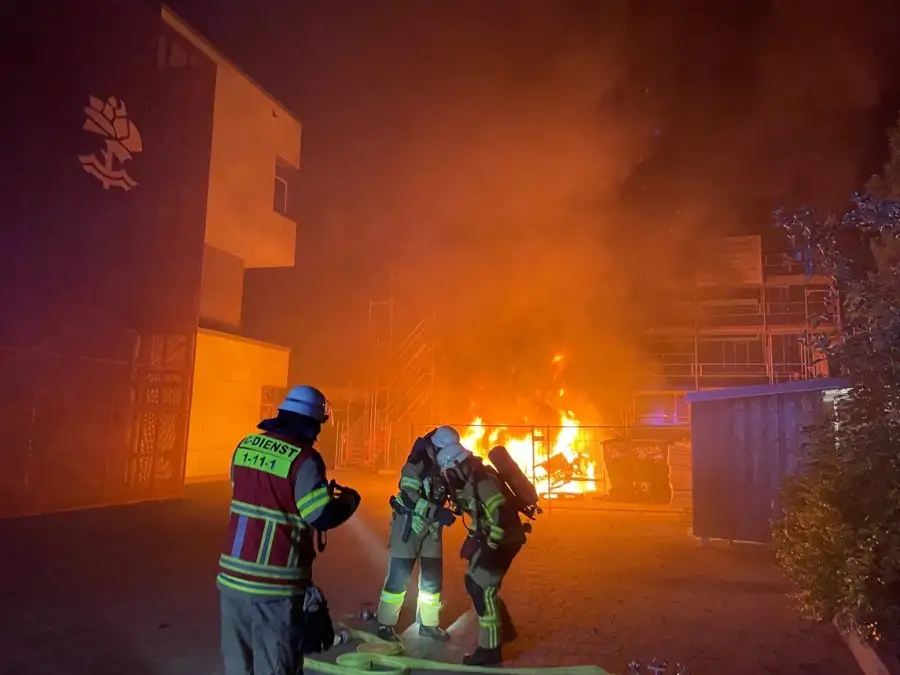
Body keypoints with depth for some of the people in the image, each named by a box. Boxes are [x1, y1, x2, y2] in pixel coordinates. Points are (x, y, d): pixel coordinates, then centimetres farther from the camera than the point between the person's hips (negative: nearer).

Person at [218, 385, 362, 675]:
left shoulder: (246, 445, 6)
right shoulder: (303, 458, -15)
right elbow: (323, 517, -19)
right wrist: (349, 500, 2)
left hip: (232, 577, 6)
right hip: (275, 585, -6)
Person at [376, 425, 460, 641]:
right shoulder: (417, 464, -20)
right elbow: (408, 497, -29)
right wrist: (437, 512, -36)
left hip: (432, 528, 7)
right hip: (408, 525, -6)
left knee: (432, 577, 11)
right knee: (399, 577, -3)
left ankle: (429, 624, 26)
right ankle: (385, 624, 12)